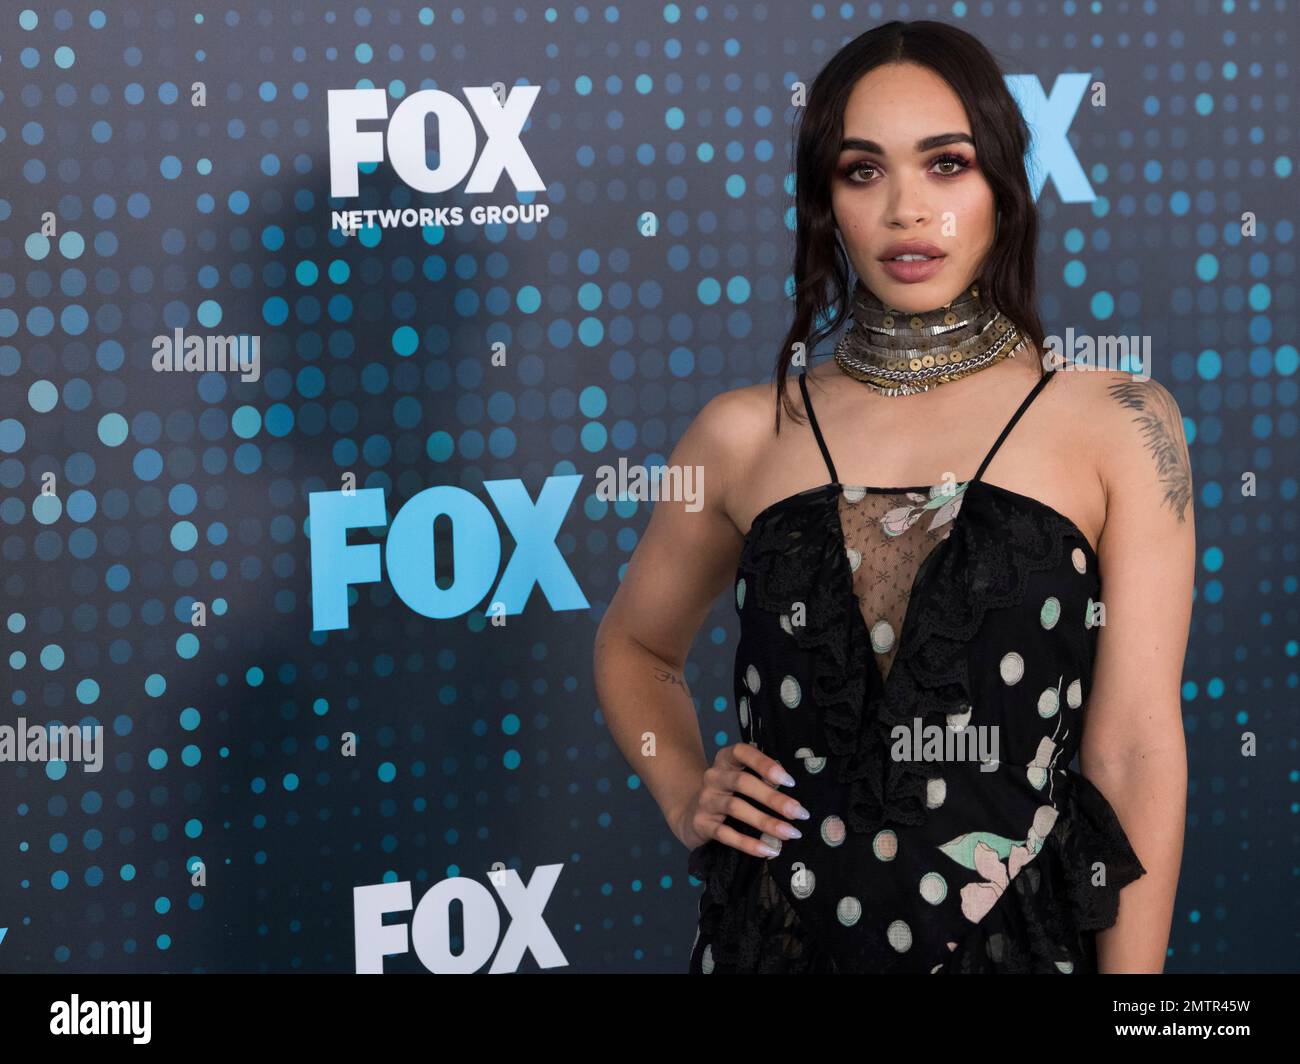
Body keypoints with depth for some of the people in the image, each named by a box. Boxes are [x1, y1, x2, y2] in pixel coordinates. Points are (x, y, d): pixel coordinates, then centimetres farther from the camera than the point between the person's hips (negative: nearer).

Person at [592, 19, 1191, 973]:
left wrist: (1133, 968, -12)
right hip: (778, 930, 2)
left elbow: (1136, 750, -7)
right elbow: (635, 647, 18)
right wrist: (684, 795, 2)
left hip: (1018, 932, -1)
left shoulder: (1119, 423, -4)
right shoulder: (746, 433, 2)